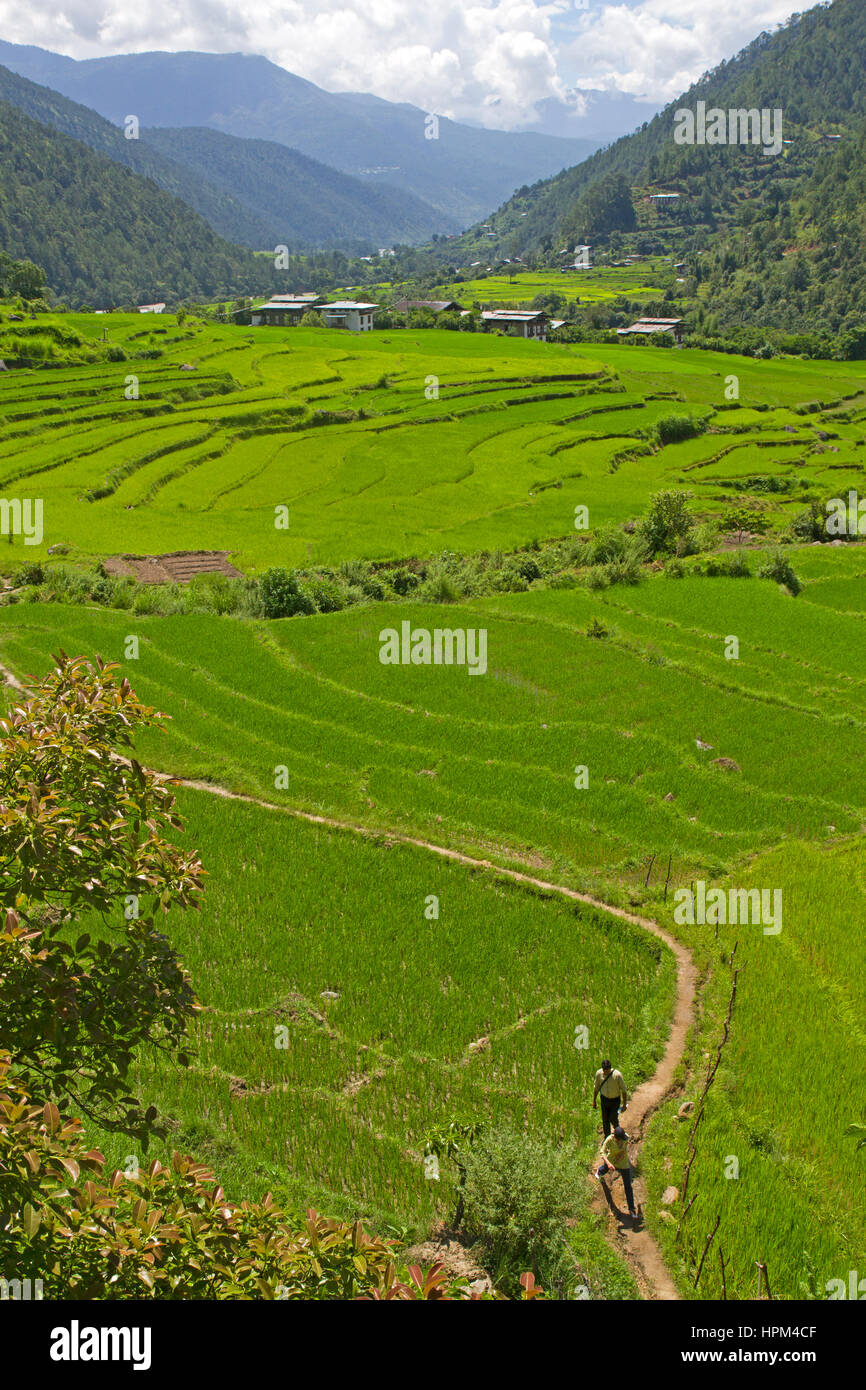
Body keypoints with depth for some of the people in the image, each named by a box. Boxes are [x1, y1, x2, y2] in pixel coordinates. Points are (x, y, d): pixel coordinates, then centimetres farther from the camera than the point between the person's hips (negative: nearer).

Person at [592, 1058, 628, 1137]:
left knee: (613, 1119, -4)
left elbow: (623, 1089, -13)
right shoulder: (599, 1073, -15)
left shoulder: (617, 1075, -25)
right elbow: (596, 1087, 2)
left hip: (615, 1100, -3)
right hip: (604, 1099, 3)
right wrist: (594, 1100, 8)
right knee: (605, 1120, 10)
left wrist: (624, 1104, -8)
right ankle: (607, 1137, 32)